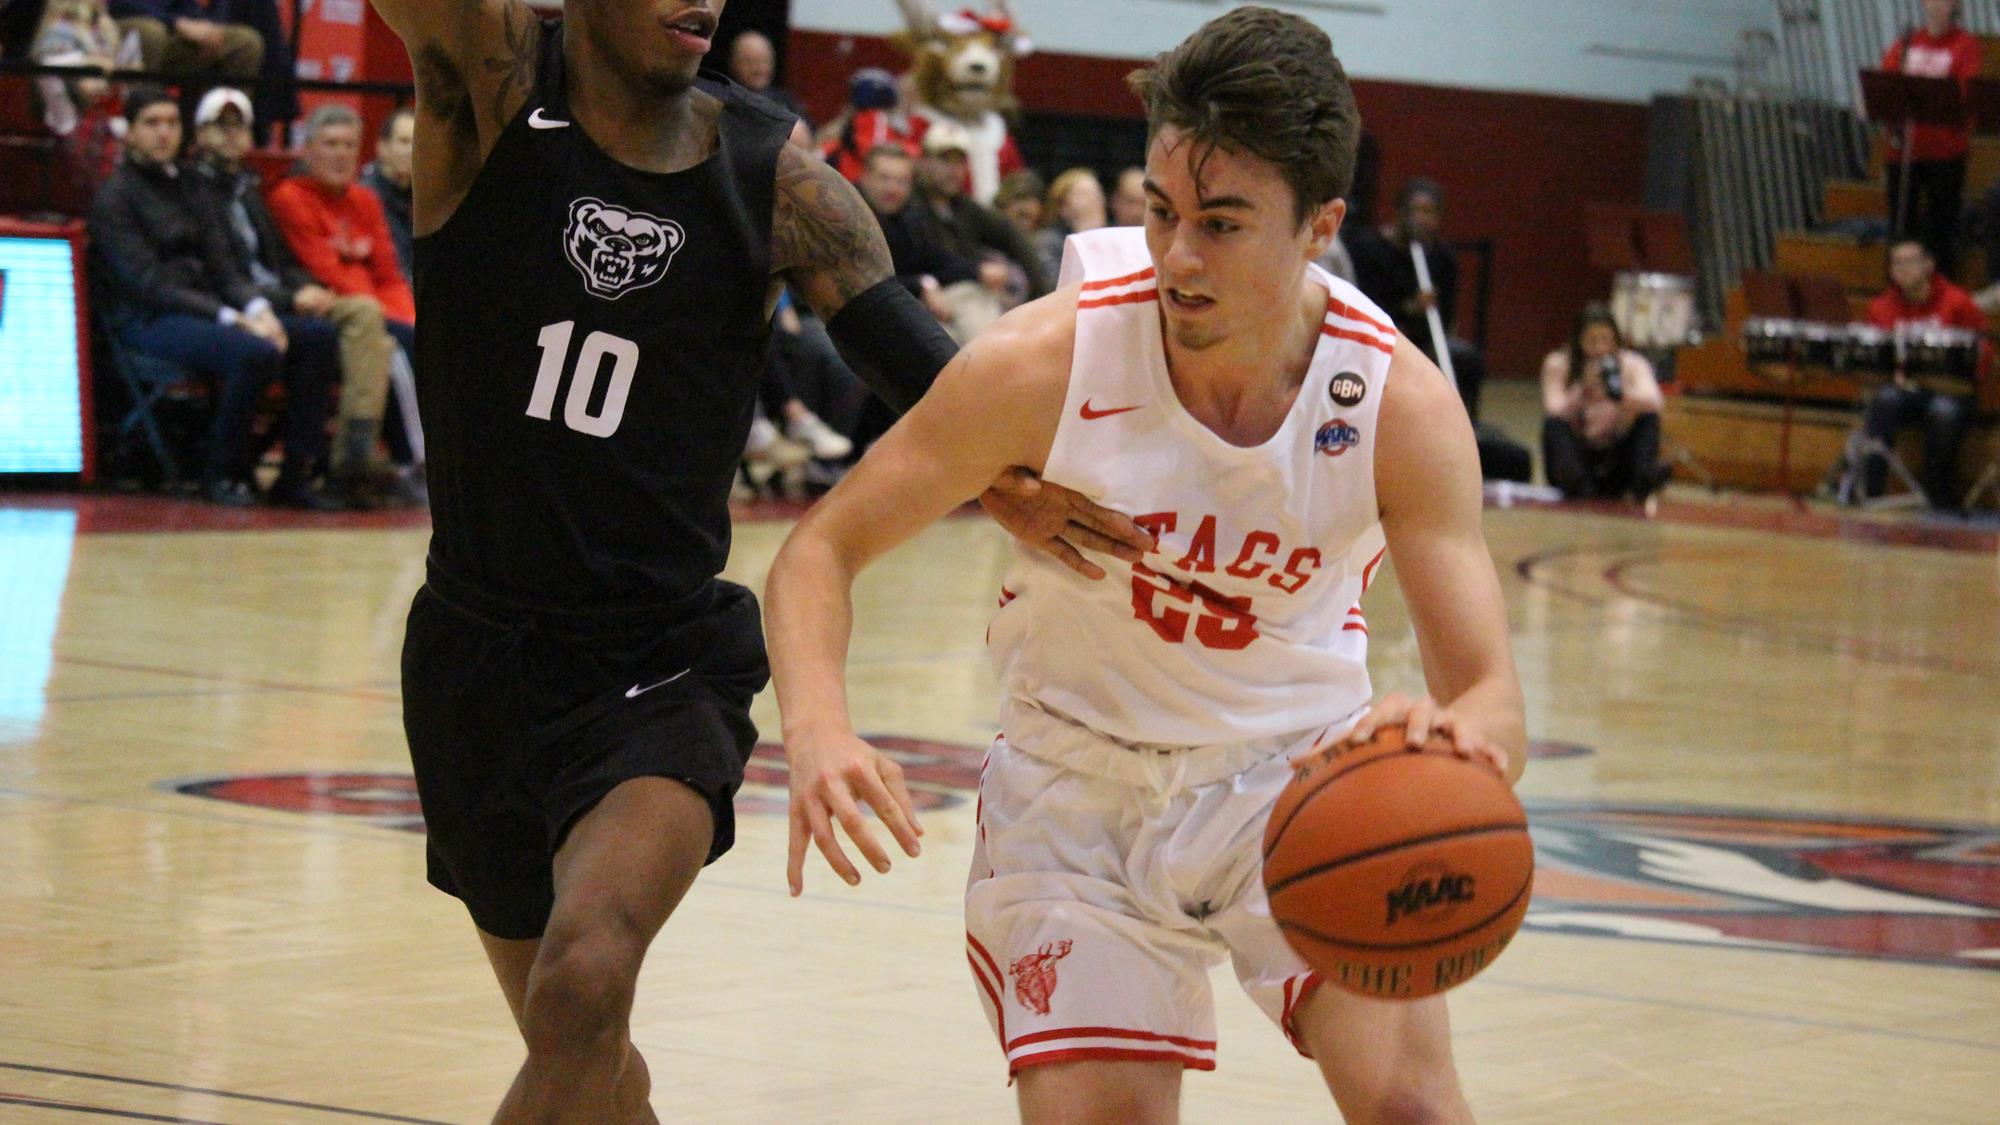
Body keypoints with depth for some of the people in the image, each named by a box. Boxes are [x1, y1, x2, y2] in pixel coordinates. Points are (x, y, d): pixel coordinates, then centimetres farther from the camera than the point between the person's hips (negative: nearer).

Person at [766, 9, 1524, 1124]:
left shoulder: (1402, 404, -21)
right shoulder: (1046, 362, -23)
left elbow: (1493, 695, -21)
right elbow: (822, 549, -15)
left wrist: (1458, 736, -47)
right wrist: (819, 728, -36)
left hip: (1298, 770, 0)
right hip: (1078, 781, 0)